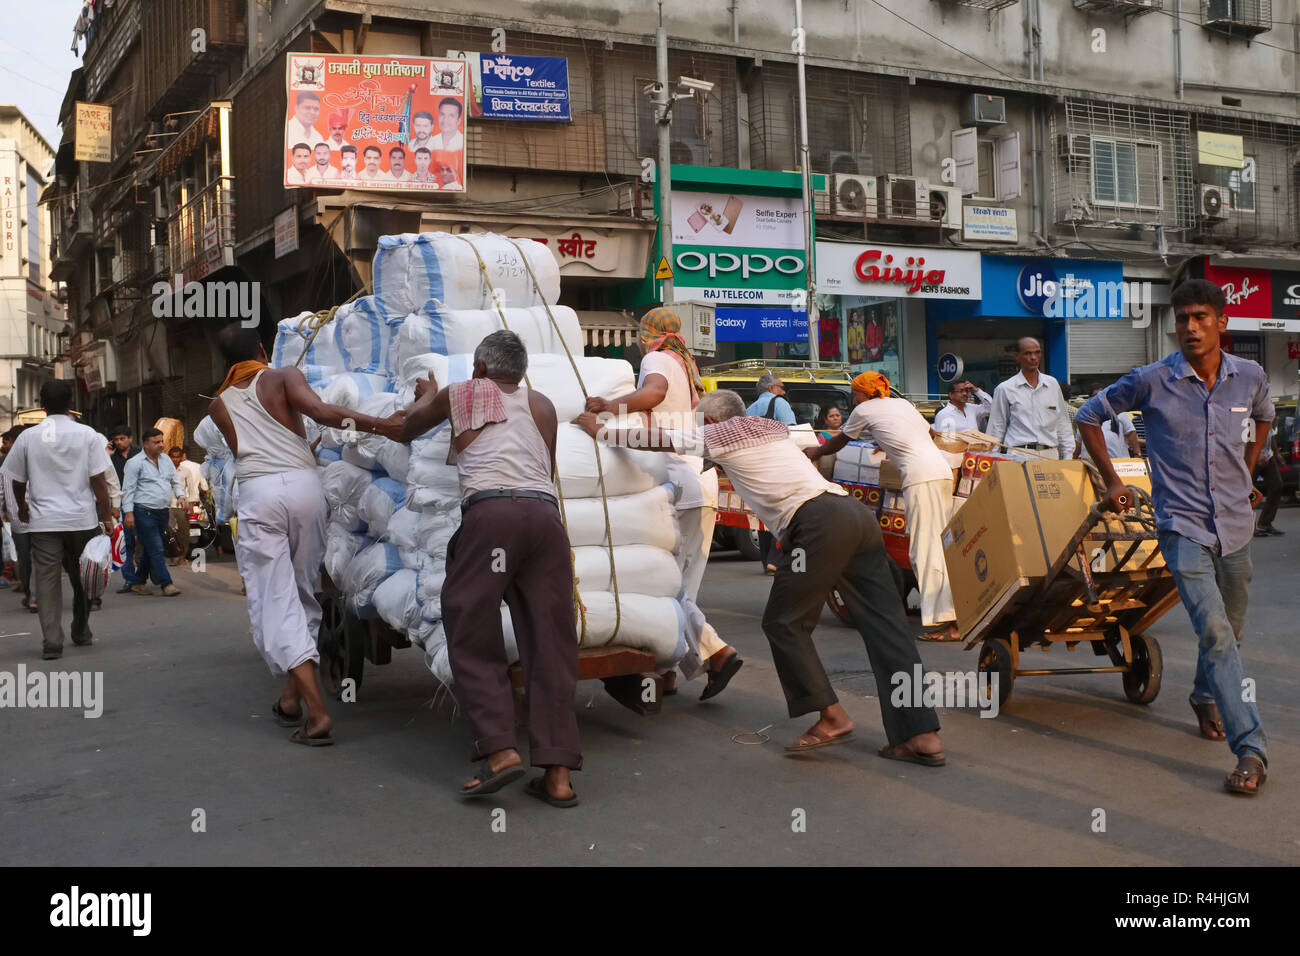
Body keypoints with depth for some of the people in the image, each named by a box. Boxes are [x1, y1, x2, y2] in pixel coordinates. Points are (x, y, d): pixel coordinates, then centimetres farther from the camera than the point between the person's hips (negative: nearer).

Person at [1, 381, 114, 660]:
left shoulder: (28, 437, 0)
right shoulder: (87, 434, -3)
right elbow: (98, 481, -6)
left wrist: (22, 510, 28)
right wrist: (107, 517, 2)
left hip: (43, 522, 0)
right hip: (82, 519, 0)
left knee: (47, 581, 1)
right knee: (83, 578, 16)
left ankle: (51, 643, -5)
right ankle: (81, 633, 27)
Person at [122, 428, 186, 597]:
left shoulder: (166, 459, 15)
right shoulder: (135, 463, -5)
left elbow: (176, 481, 22)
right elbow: (128, 489, -7)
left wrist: (181, 496, 4)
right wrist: (128, 512, -14)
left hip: (163, 512, 7)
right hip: (144, 512, -7)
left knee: (149, 550, 13)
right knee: (156, 550, -10)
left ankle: (139, 583, 23)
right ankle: (166, 584, -10)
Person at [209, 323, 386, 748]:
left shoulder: (219, 405, 22)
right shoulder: (283, 378, 12)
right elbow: (321, 411, -6)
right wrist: (379, 424, -4)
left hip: (259, 493, 0)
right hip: (304, 484, 0)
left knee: (275, 605, -2)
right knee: (302, 595, 17)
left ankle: (316, 713, -13)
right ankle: (291, 697, 23)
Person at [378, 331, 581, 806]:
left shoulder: (458, 395, 21)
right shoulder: (542, 405, 27)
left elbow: (401, 429, 36)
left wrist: (426, 395, 55)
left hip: (490, 511, -3)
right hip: (546, 514, 3)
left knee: (473, 639, 4)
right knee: (549, 645, 3)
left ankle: (499, 749, -12)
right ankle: (557, 773, 0)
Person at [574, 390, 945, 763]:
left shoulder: (717, 434, 12)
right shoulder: (773, 428, 32)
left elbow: (651, 440, 16)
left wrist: (599, 429, 32)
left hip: (820, 522, -7)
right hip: (858, 514, 8)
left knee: (783, 622, 5)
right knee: (885, 627, 2)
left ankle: (831, 717, -1)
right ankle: (922, 735, -2)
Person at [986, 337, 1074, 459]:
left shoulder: (1053, 384, 15)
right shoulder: (1004, 389, 5)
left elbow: (1063, 424, 19)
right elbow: (996, 429, 8)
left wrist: (1068, 457, 14)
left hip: (1050, 454, 3)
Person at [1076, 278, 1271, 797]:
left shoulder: (1250, 377, 0)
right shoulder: (1152, 381, -10)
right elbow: (1089, 415, 4)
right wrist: (1112, 481, 3)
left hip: (1236, 521, 4)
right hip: (1182, 524, -4)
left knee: (1230, 629, 18)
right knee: (1214, 631, -16)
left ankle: (1205, 696, 48)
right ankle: (1250, 749, -16)